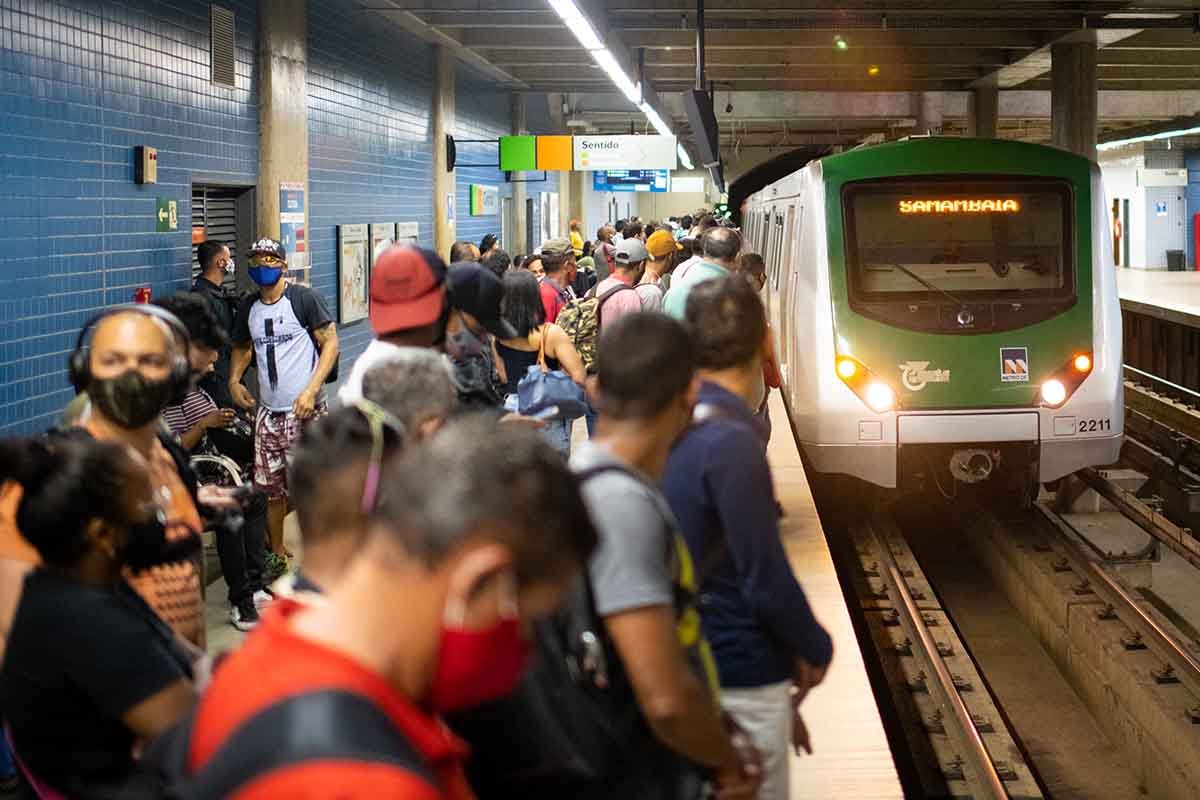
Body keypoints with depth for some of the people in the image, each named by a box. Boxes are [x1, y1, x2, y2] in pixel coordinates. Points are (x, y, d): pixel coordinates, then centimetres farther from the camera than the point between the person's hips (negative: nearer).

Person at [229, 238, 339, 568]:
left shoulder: (304, 298, -8)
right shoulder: (248, 308, 11)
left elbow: (330, 343, -9)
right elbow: (242, 347, 27)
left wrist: (311, 390, -18)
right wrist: (234, 381, 7)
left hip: (304, 410, -6)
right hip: (268, 412, 6)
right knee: (270, 487, 13)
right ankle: (276, 549, 30)